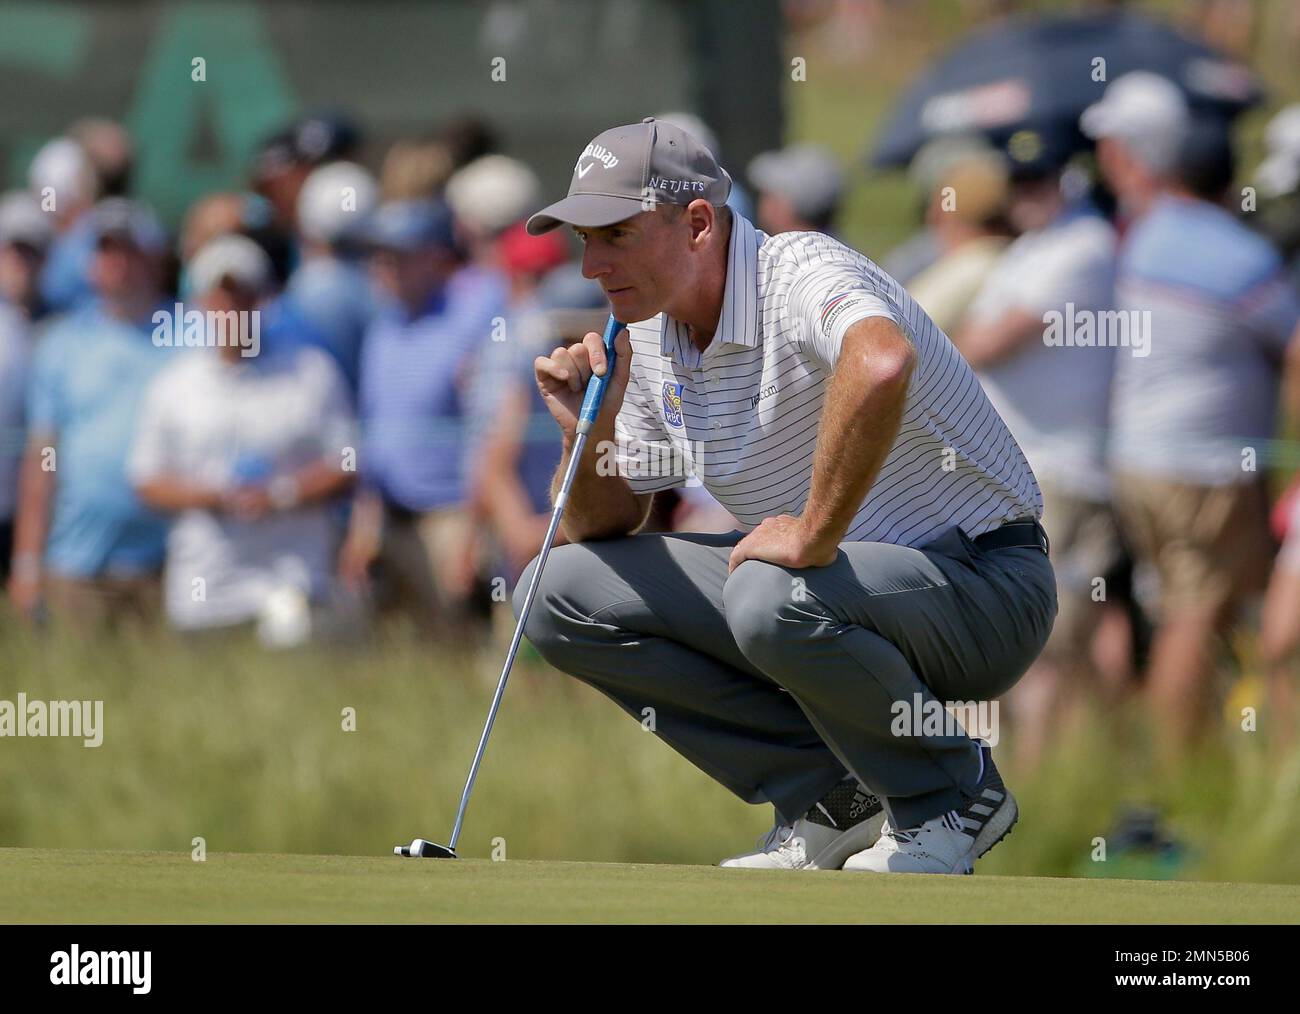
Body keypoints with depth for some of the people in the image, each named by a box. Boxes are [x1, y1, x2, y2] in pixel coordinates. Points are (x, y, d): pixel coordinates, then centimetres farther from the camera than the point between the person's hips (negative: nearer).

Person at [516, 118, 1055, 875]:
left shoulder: (799, 273, -23)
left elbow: (881, 363, -48)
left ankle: (949, 797, -9)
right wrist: (589, 433, -9)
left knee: (773, 601, -38)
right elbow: (605, 525, 12)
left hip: (983, 580, -9)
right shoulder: (646, 339, 4)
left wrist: (814, 536, -39)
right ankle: (835, 802, 2)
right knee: (560, 591, 0)